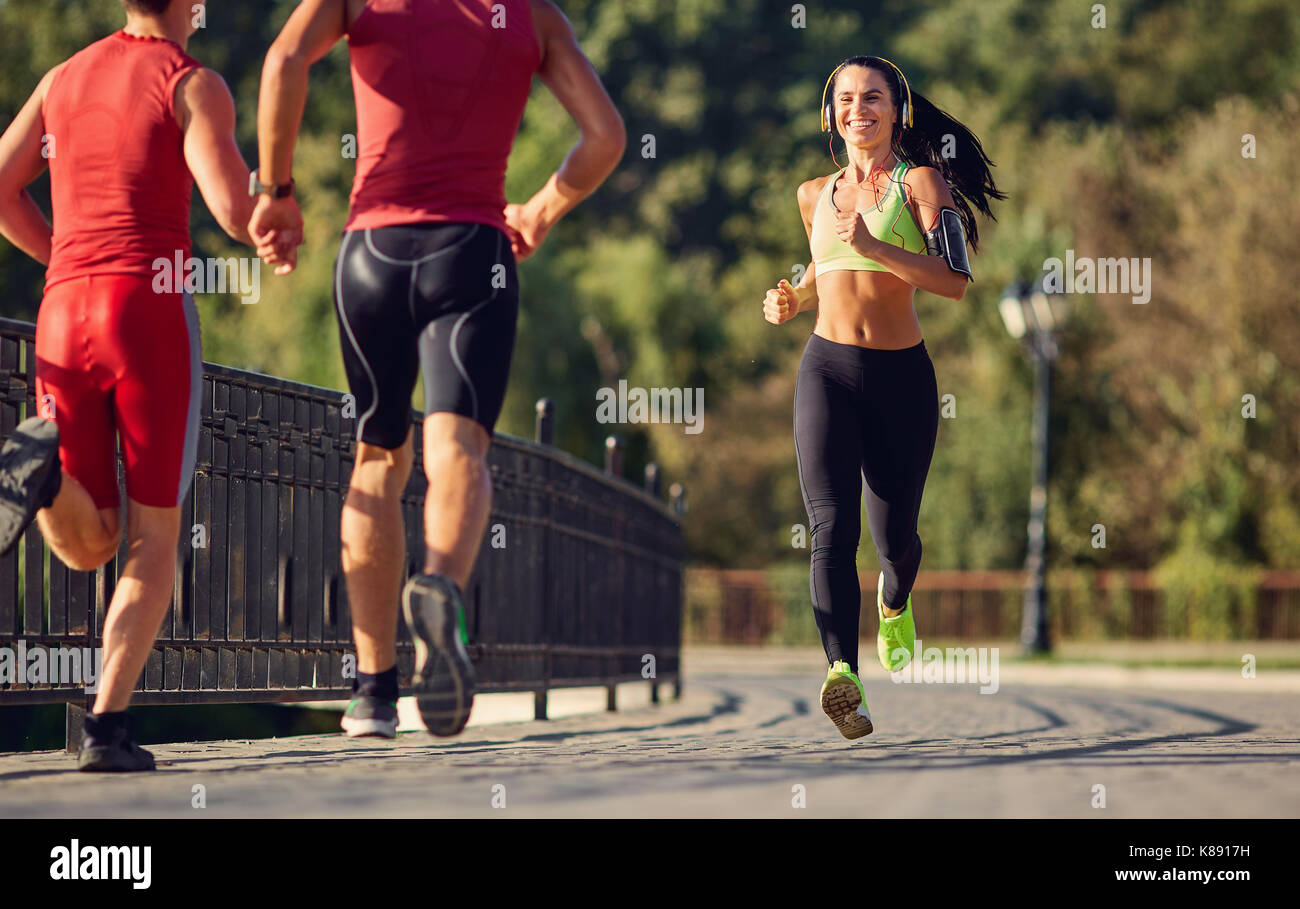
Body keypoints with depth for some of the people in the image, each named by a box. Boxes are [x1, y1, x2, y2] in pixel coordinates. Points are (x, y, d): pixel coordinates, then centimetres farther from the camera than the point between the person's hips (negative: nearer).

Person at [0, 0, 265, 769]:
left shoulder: (64, 79, 19)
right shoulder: (194, 85, 1)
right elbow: (234, 208, -11)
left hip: (64, 317, 4)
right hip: (152, 310, -4)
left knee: (90, 548, 10)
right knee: (155, 536, 5)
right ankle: (107, 726, -9)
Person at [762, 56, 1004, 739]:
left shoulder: (920, 183, 0)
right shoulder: (815, 195, 14)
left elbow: (954, 280, -11)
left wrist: (875, 247, -21)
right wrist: (793, 301, 12)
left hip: (901, 375, -2)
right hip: (828, 369, 2)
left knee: (894, 535, 7)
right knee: (830, 527, -18)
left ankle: (895, 604, 44)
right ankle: (843, 674, -31)